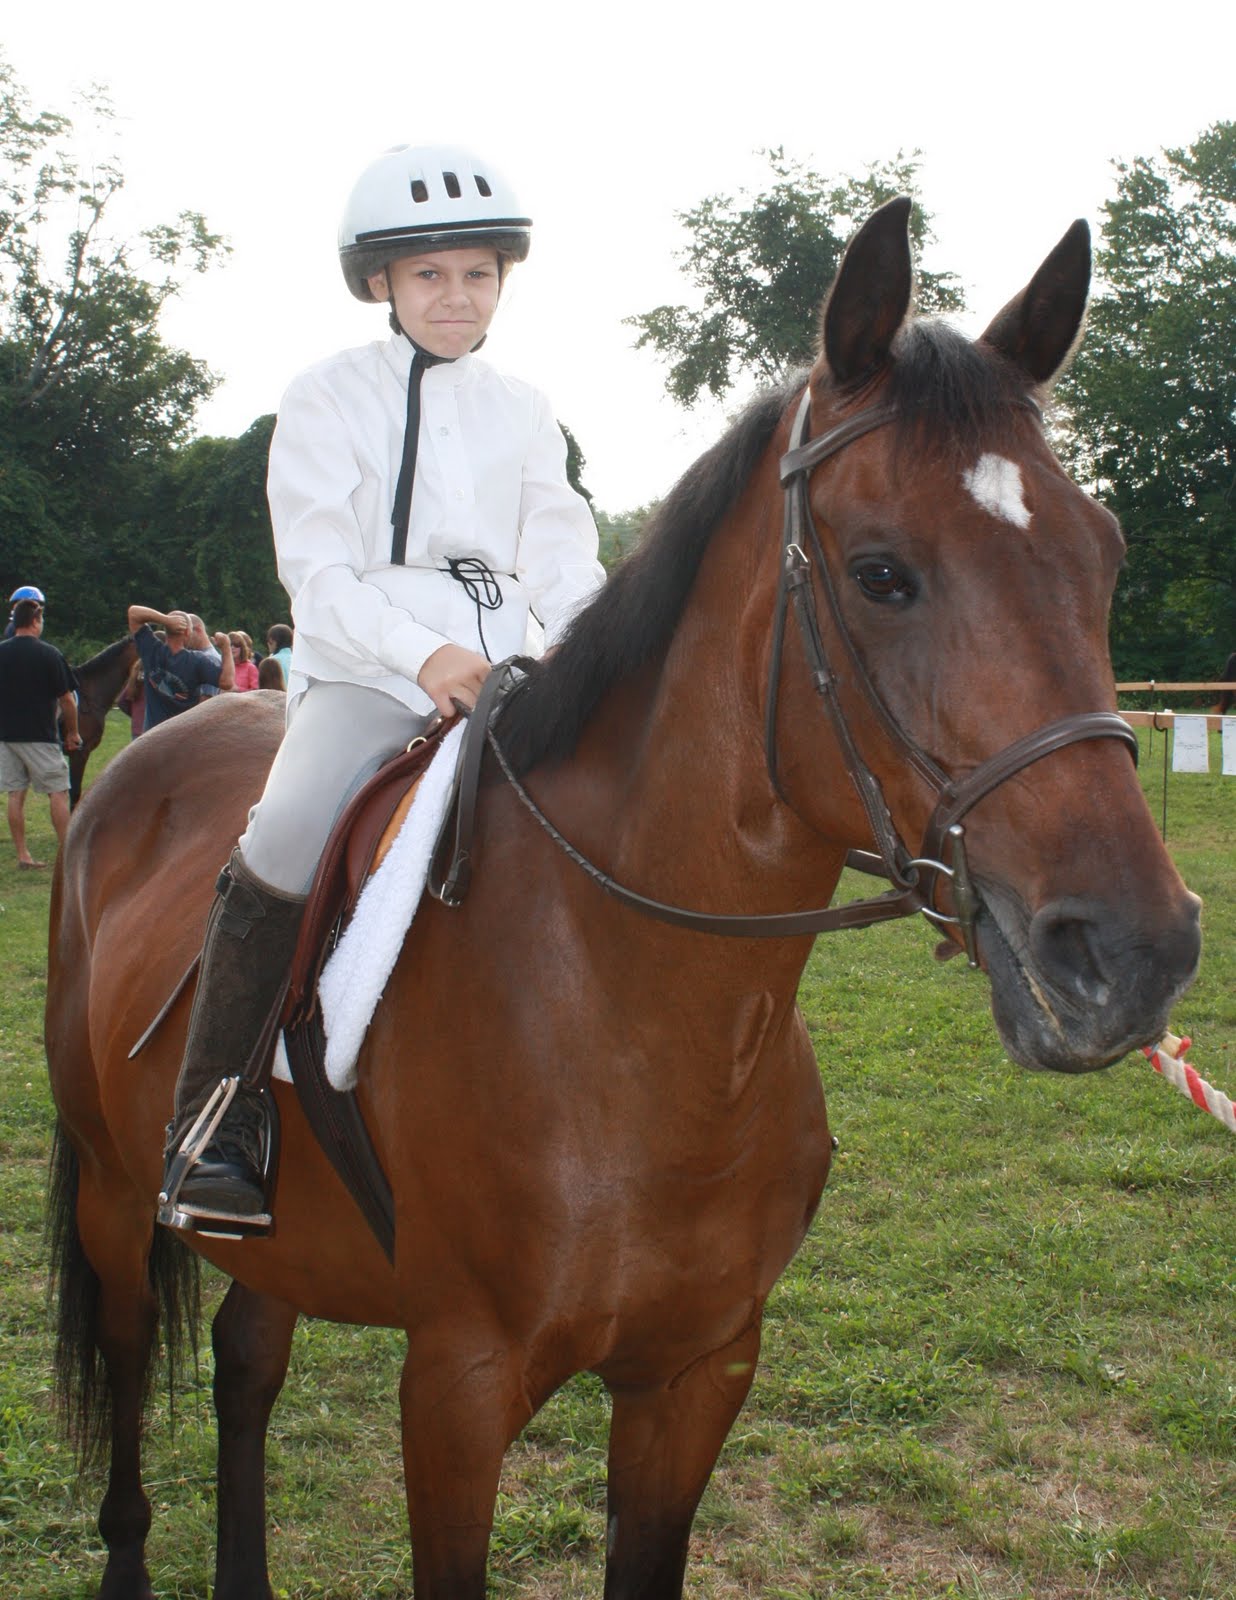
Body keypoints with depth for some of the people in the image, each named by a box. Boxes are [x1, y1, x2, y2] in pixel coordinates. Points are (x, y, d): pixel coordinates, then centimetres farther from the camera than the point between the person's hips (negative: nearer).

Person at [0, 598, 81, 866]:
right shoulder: (48, 653, -8)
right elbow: (66, 699, -6)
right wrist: (72, 732, 5)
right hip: (40, 736, -4)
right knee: (58, 793, 1)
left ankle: (22, 854, 9)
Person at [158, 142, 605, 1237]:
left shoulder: (523, 413, 17)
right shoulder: (328, 397, 5)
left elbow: (560, 561, 11)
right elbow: (316, 567, -5)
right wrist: (423, 654, -20)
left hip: (501, 675, 5)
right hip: (361, 668, -4)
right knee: (285, 845, -29)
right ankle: (213, 1124, -19)